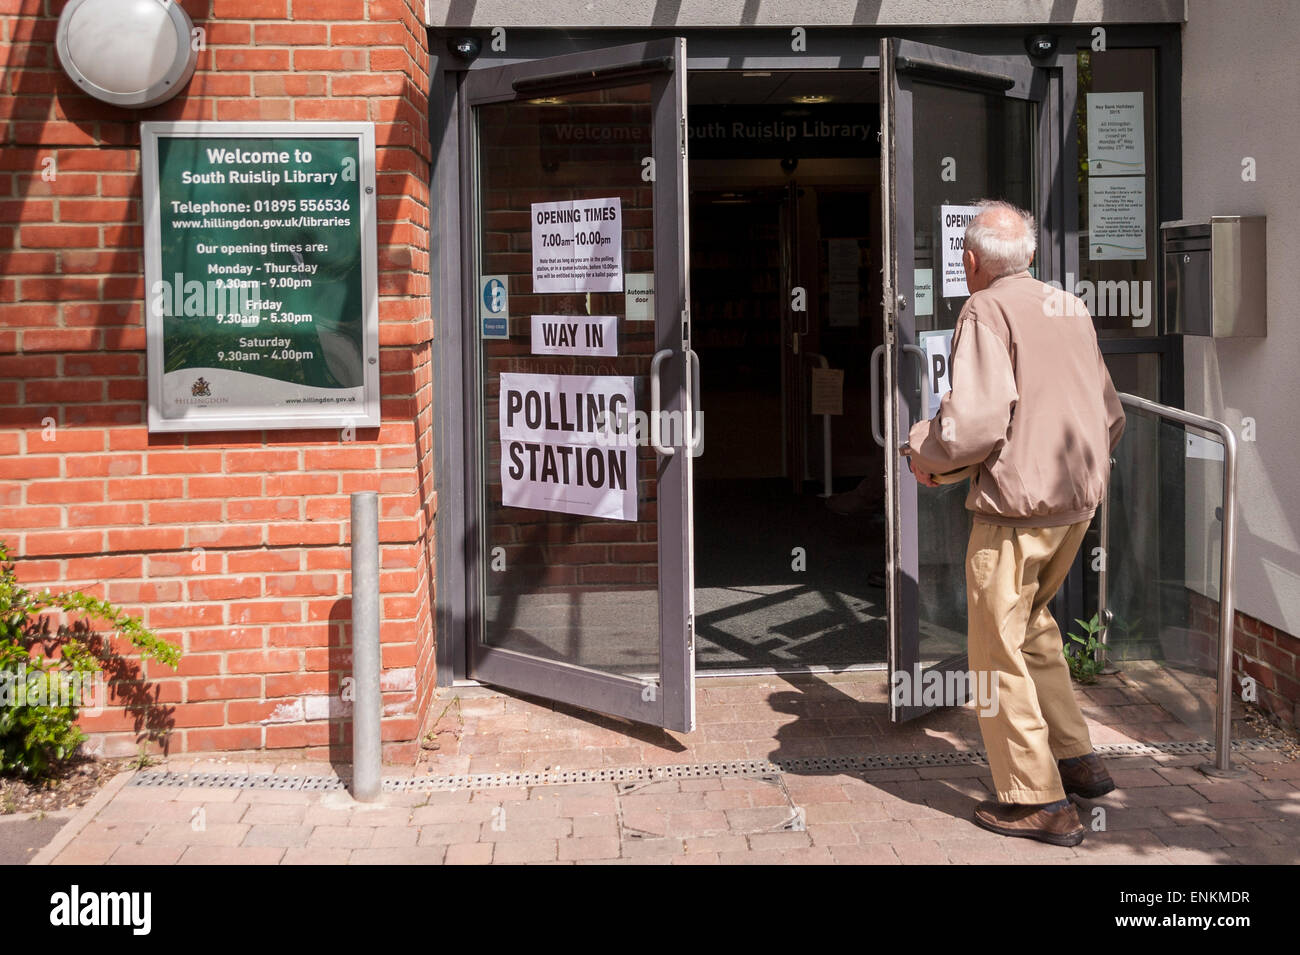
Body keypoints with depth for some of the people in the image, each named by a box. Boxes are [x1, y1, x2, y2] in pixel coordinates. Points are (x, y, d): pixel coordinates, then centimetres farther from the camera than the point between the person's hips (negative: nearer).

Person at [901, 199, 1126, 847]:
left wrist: (924, 456, -6)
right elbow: (1110, 416, 17)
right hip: (1078, 501, 8)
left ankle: (1037, 801, 6)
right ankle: (1077, 759, 27)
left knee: (997, 648, 2)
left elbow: (977, 419, -23)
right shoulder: (1070, 308, 13)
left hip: (1017, 505, -8)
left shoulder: (987, 310, -11)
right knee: (1032, 625, 25)